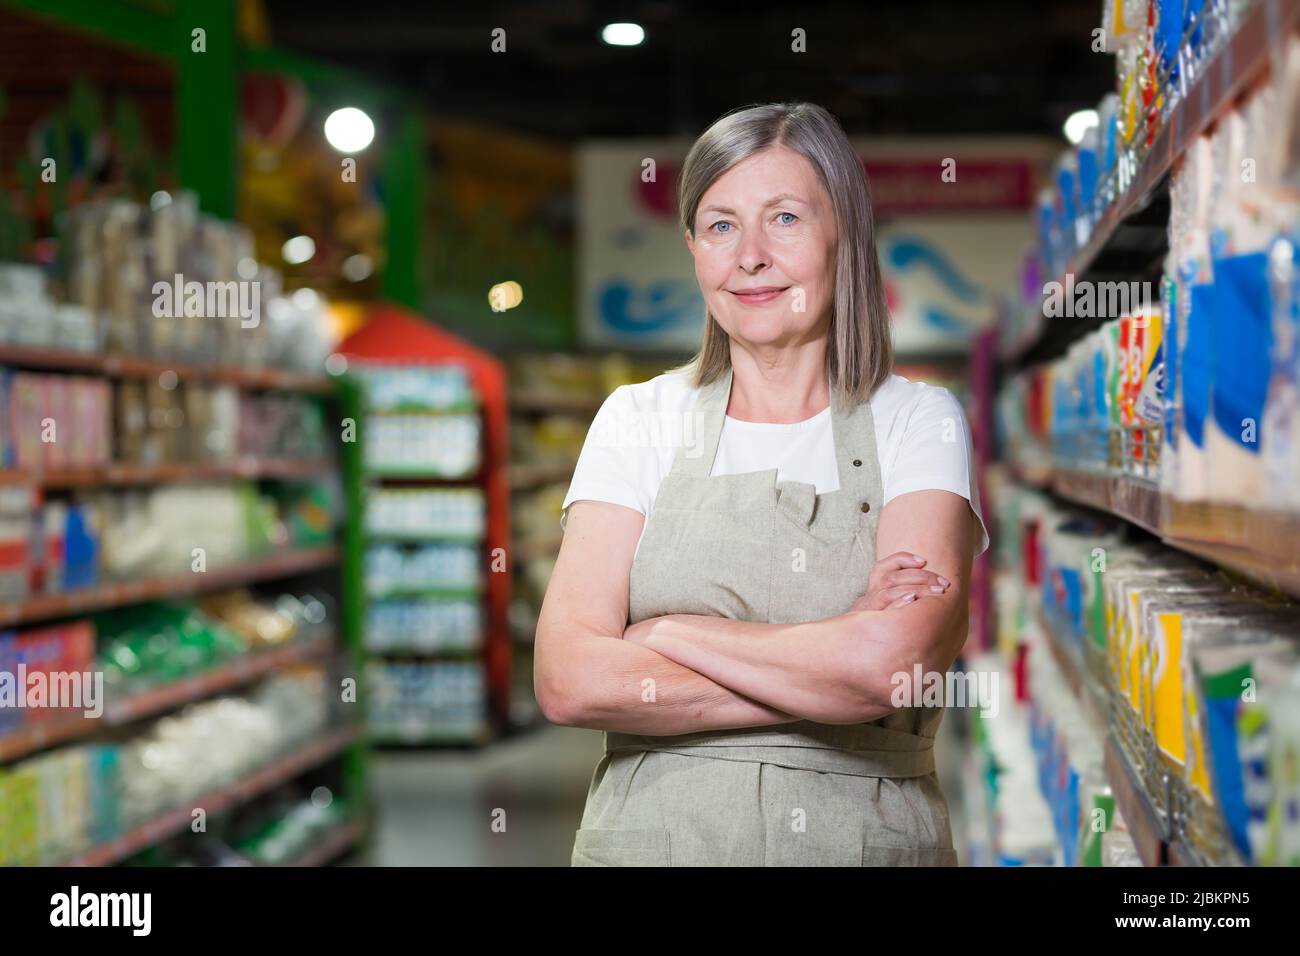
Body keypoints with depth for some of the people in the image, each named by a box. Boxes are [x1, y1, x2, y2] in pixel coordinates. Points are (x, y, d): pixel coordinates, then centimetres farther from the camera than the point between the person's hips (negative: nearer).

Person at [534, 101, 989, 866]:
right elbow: (568, 681, -11)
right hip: (654, 837, 1)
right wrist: (826, 672, -16)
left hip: (868, 837, 0)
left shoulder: (920, 424, -1)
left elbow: (896, 660, -19)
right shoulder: (638, 421, 2)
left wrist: (664, 633, -12)